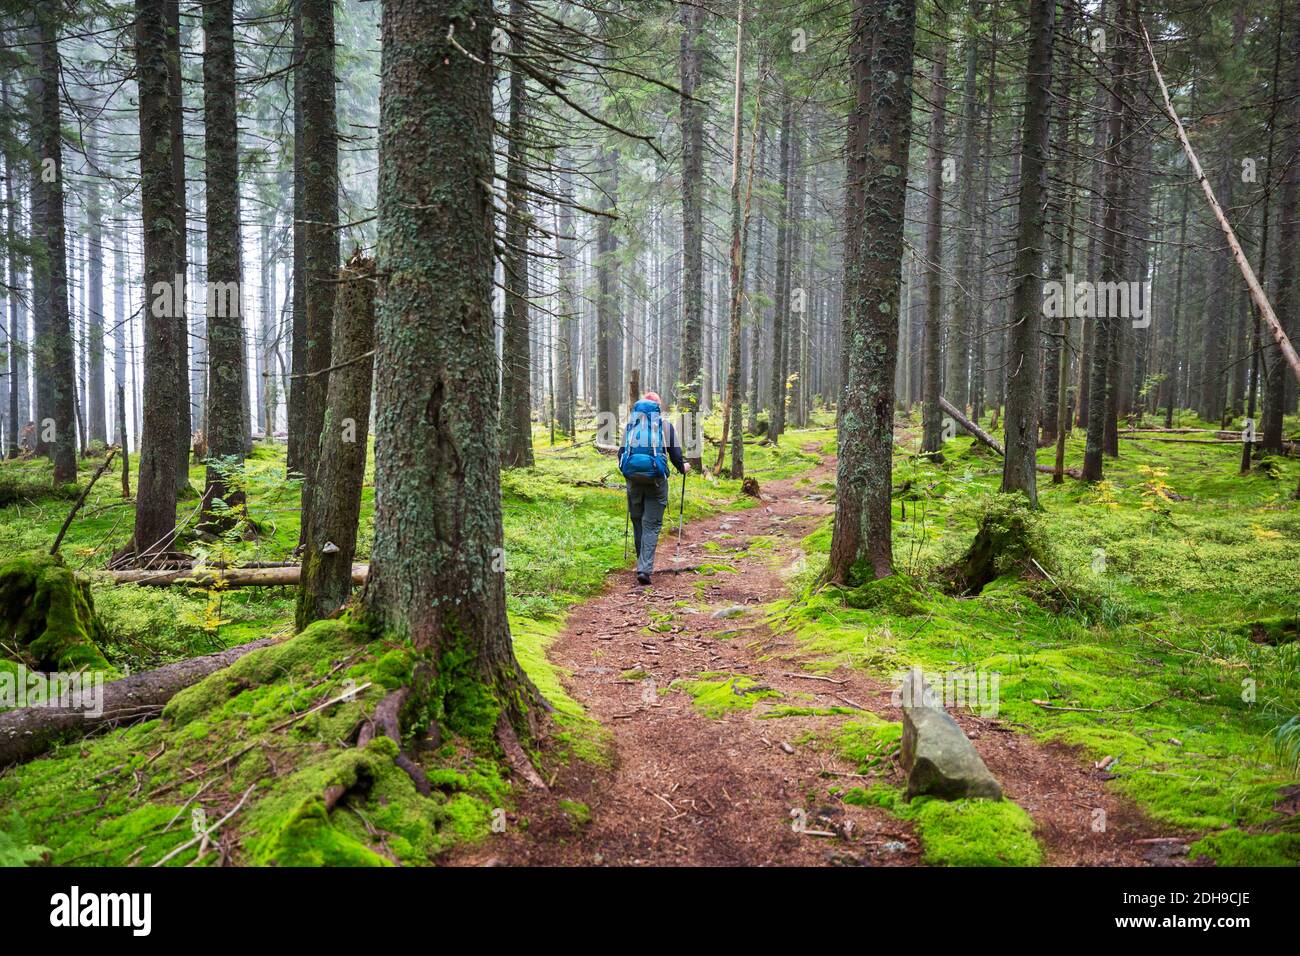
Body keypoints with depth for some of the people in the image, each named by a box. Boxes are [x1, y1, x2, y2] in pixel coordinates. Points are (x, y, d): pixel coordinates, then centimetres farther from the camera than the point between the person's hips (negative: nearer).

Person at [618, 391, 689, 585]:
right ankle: (645, 568, -12)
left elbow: (622, 452, 9)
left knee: (638, 522, 16)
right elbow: (675, 453, 2)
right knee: (652, 525, -1)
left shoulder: (631, 424, 8)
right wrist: (683, 467, 23)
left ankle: (643, 564, 28)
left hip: (633, 480, 2)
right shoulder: (666, 425, 3)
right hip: (656, 481, -2)